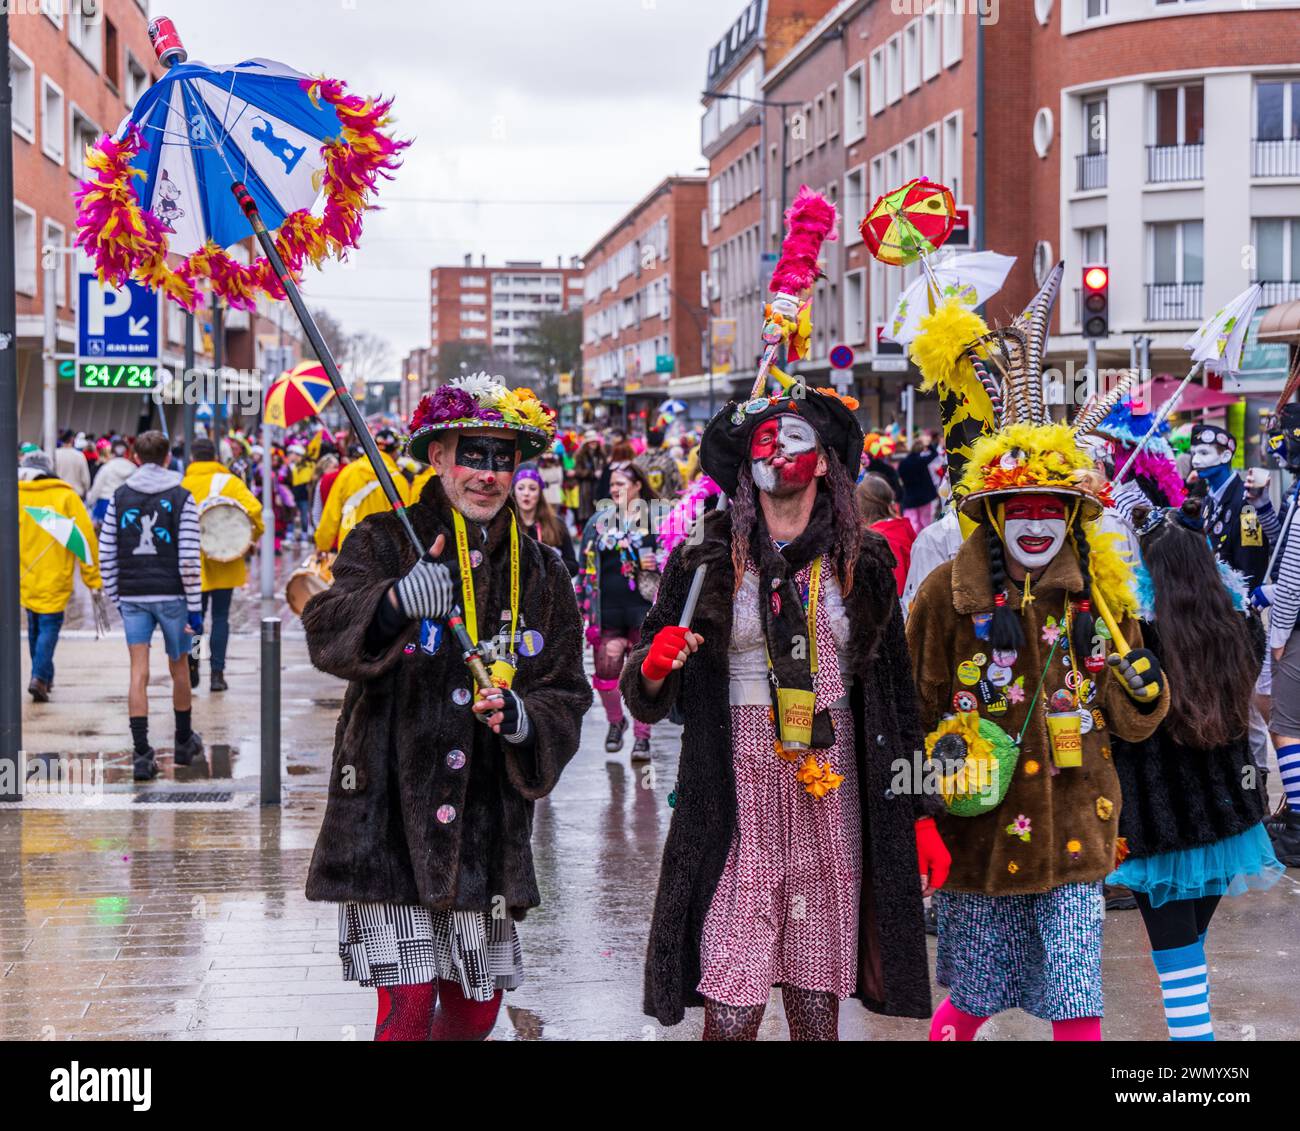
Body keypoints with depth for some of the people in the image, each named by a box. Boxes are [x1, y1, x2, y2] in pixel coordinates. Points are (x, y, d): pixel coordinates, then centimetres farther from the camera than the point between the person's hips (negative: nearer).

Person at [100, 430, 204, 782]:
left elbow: (106, 554, 5)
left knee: (138, 673, -1)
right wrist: (195, 607, -5)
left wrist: (115, 597, 15)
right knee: (179, 667, 15)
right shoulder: (181, 498, -3)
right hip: (171, 595, -2)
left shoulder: (120, 497, 5)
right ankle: (184, 744, 29)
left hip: (132, 597, 2)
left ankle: (142, 754, -10)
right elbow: (189, 557, -9)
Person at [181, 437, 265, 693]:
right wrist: (254, 536, 0)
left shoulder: (183, 485, -1)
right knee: (220, 617, 5)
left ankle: (192, 661, -6)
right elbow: (253, 508, -15)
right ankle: (217, 672, 1)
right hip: (226, 559, 0)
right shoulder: (230, 481, -2)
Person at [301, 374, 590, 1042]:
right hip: (390, 818, -4)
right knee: (407, 1004, -10)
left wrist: (522, 717, -13)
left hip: (488, 830, 4)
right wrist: (395, 603, -39)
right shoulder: (384, 543, 0)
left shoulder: (541, 575, 11)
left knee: (478, 1009, 10)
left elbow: (566, 695, 11)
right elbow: (326, 634, -18)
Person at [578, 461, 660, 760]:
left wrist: (657, 564, -11)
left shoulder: (656, 518, 5)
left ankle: (642, 736, 8)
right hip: (608, 608, 3)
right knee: (605, 670, 0)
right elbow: (586, 566, 13)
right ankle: (615, 720, 26)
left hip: (644, 604, -3)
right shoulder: (599, 522, 13)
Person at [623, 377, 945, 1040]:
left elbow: (896, 692, 12)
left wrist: (921, 813, 9)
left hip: (833, 805, 2)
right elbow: (647, 702, 7)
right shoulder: (706, 560, 3)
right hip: (736, 805, -2)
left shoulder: (862, 563, 8)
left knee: (818, 1006, 4)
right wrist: (652, 669, -16)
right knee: (731, 1011, -8)